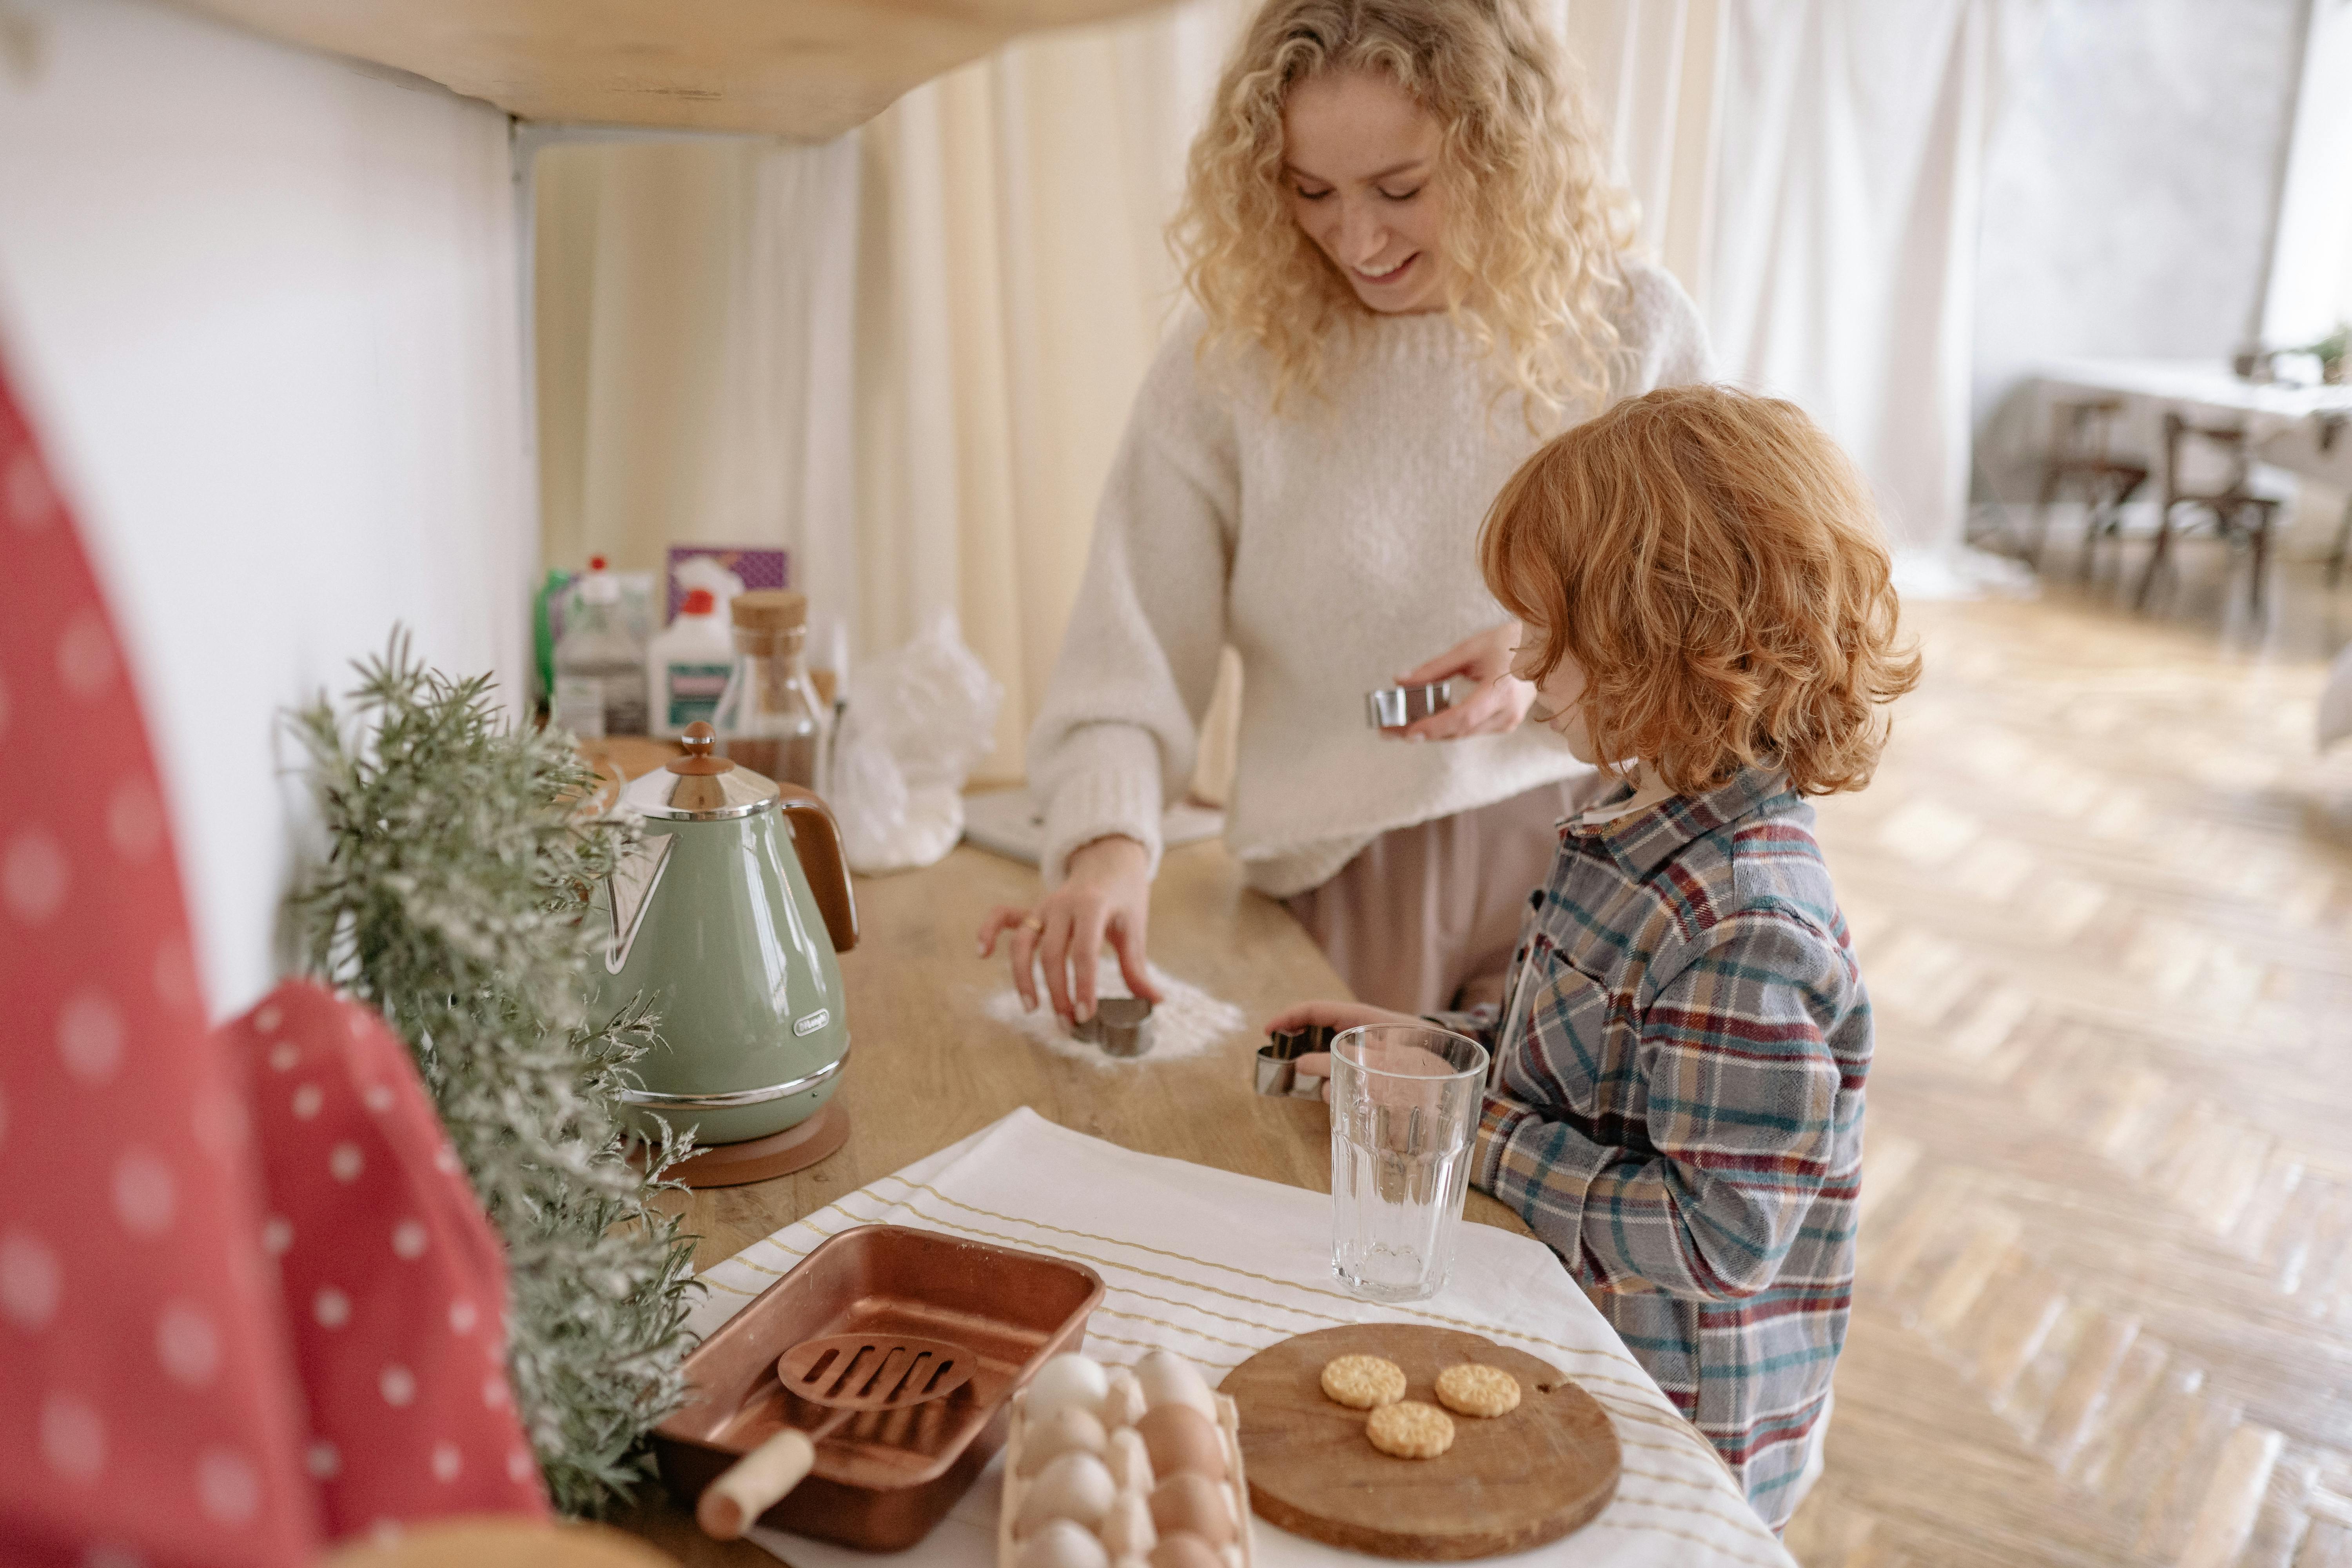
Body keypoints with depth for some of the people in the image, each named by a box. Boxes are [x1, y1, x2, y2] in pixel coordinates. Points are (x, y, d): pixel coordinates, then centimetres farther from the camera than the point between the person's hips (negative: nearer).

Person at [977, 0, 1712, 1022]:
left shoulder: (1634, 331, -3)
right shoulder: (1233, 354, -6)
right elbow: (1130, 647, -10)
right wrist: (1109, 839, -26)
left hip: (1588, 855, 1)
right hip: (1336, 885, -1)